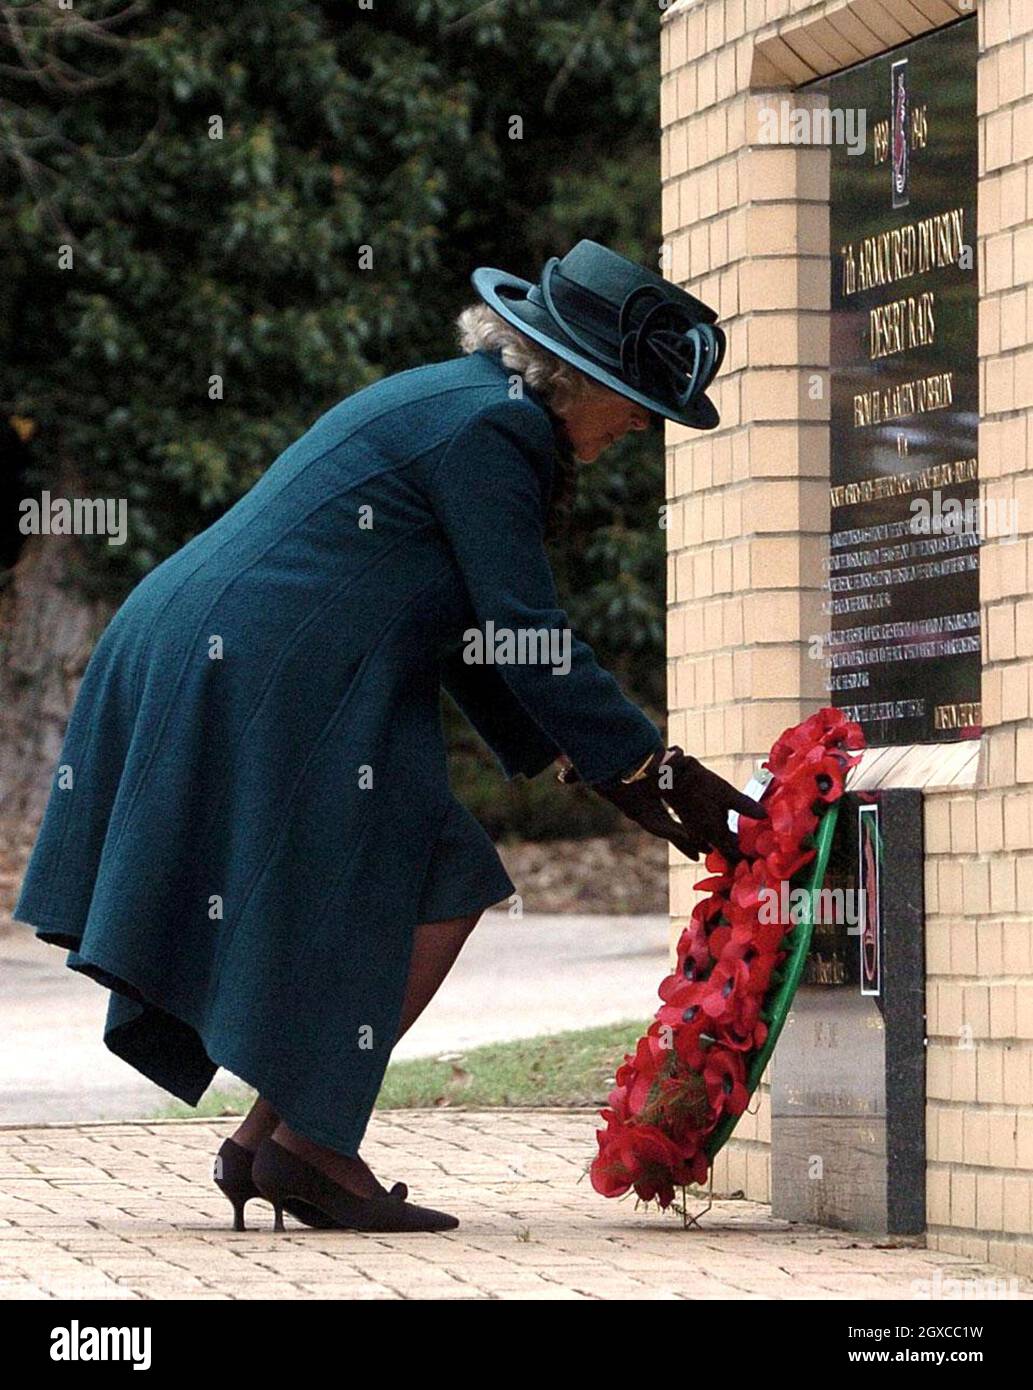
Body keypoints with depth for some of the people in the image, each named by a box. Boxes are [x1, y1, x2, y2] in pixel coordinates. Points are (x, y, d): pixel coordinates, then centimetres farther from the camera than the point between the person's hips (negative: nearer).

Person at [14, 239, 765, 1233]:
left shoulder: (451, 404, 21)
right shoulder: (490, 427, -12)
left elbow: (464, 634, 24)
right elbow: (527, 638, -14)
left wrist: (590, 767, 20)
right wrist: (658, 772, -6)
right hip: (265, 690, -11)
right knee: (440, 890, -4)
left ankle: (267, 1143, 14)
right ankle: (304, 1142, -2)